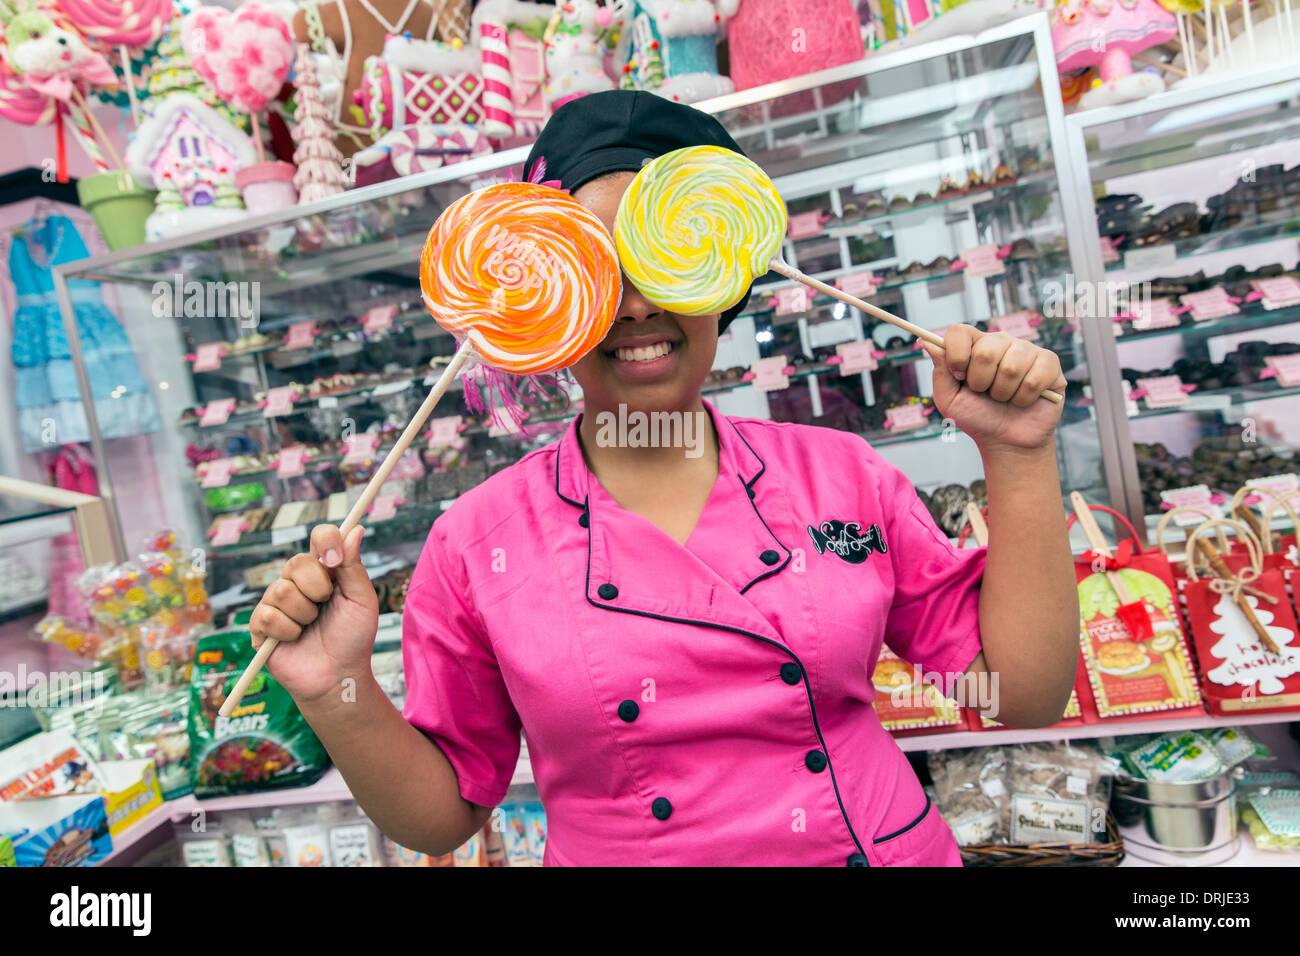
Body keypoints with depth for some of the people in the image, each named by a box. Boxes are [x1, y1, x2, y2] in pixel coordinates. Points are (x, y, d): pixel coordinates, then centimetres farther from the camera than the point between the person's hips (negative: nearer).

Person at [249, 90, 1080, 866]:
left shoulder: (841, 475, -8)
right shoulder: (477, 544, -11)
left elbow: (1025, 693, -6)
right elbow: (444, 810, -3)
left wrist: (1019, 457, -13)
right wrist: (340, 696, -20)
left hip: (894, 850, 2)